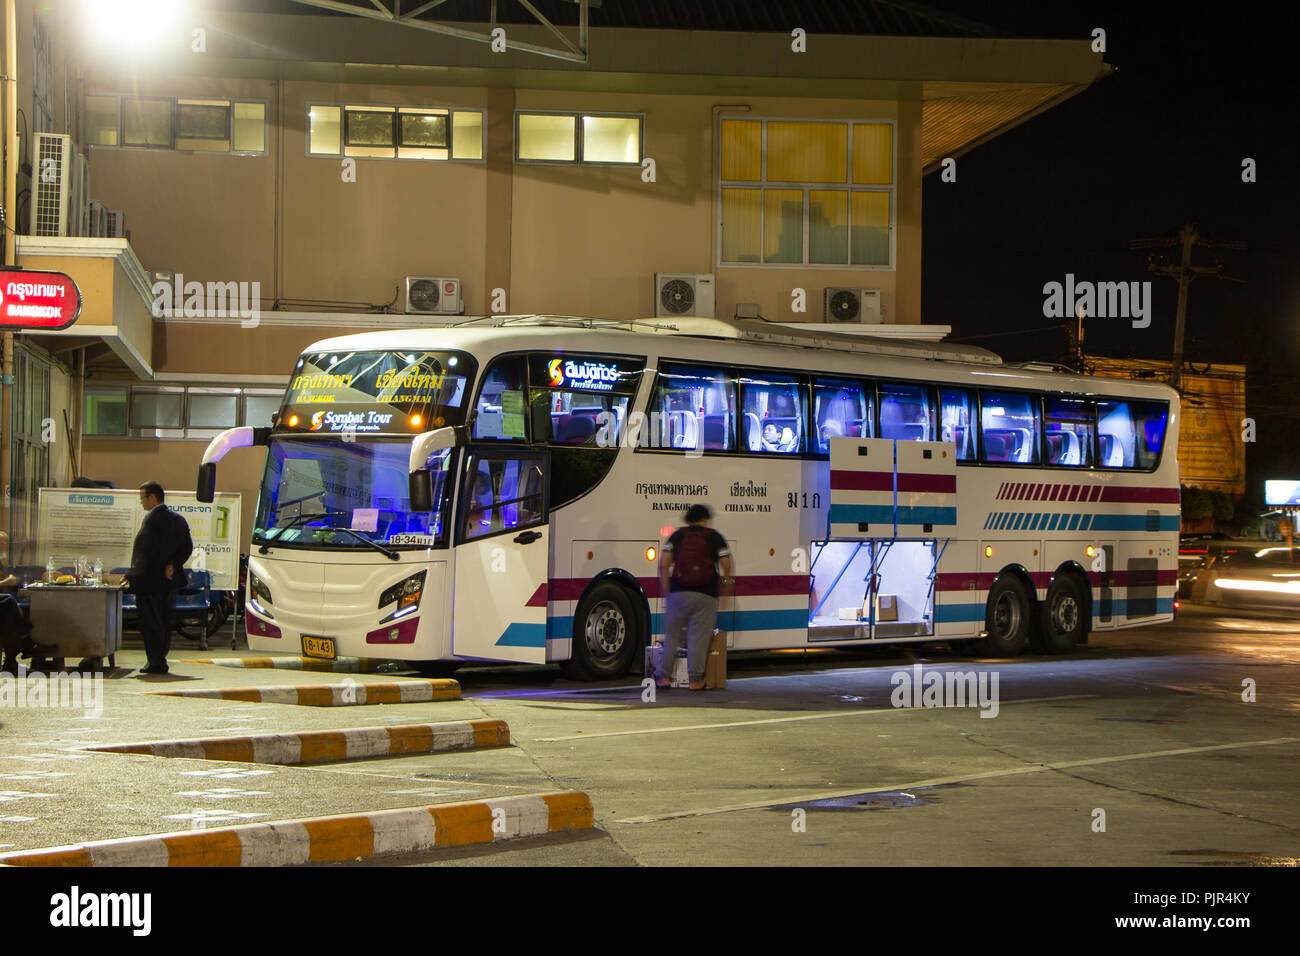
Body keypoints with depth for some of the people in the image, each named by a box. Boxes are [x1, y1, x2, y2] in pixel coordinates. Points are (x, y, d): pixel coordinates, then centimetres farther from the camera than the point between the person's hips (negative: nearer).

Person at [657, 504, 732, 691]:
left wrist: (666, 591, 6)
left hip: (678, 592, 2)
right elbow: (726, 565, -1)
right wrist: (725, 579, 19)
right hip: (705, 595, -2)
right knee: (699, 638, 1)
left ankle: (664, 676, 10)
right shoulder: (715, 537, 4)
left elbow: (663, 564, 1)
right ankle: (695, 680, 0)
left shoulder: (677, 535, 8)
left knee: (672, 635, 10)